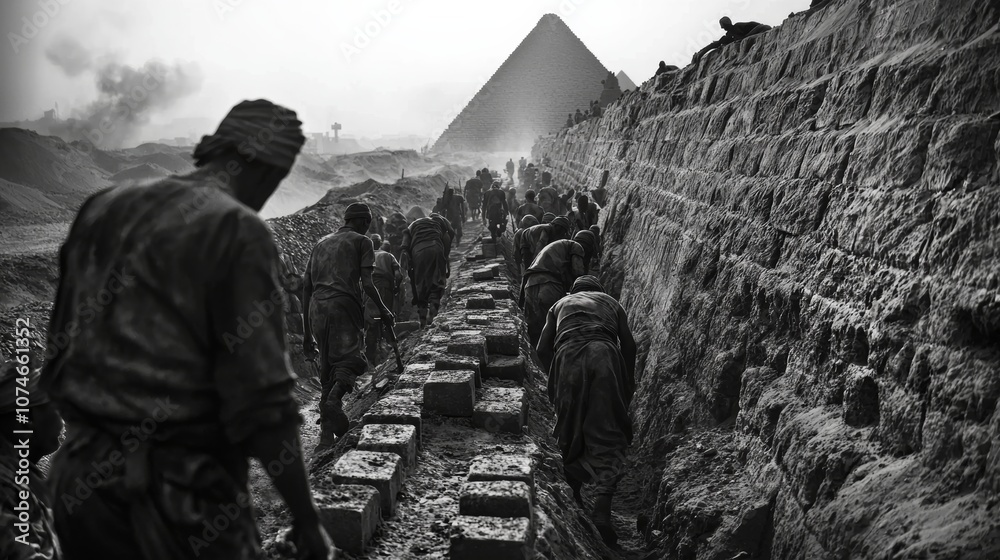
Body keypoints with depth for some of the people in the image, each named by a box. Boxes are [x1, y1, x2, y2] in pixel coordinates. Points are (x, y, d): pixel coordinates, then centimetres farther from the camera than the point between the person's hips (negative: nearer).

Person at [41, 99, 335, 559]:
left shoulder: (101, 209, 6)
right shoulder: (237, 230, -15)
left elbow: (60, 346, 12)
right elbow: (260, 399, -19)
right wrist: (307, 521, -11)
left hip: (81, 482, 7)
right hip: (179, 493, -6)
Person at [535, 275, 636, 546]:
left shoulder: (559, 305, 32)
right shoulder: (611, 302, 32)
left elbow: (542, 348, 19)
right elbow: (629, 344, 17)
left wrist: (555, 380, 29)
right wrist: (629, 383, 25)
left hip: (568, 354, 1)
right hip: (604, 353, 0)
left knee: (570, 432, 15)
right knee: (607, 434, -1)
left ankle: (573, 498, 21)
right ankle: (602, 507, -15)